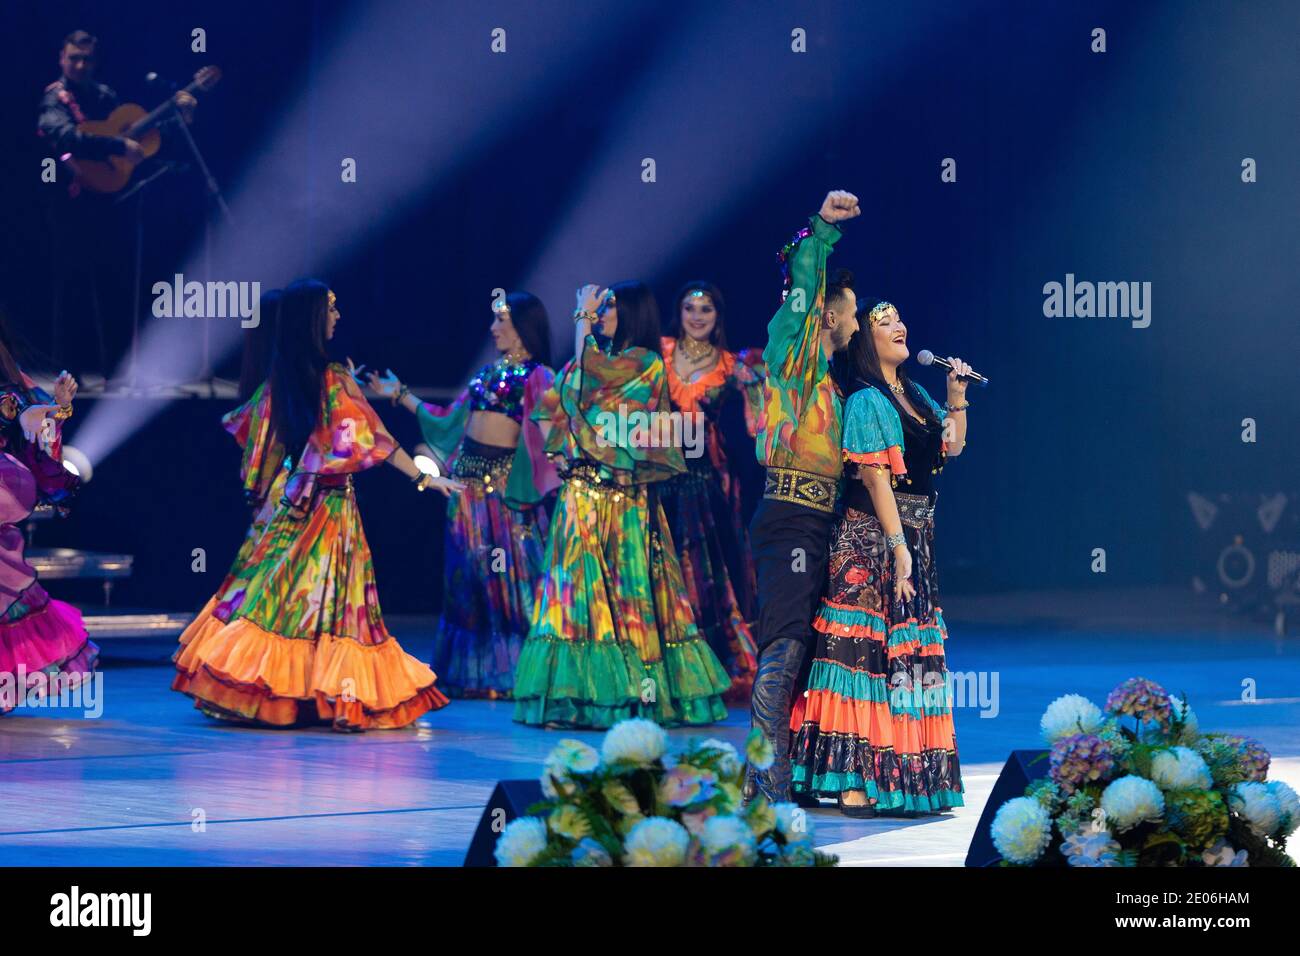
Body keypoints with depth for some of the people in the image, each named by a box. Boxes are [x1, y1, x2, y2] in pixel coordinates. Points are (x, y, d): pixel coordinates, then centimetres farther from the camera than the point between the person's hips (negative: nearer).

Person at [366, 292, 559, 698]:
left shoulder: (537, 377, -3)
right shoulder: (488, 373, 18)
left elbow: (546, 430, -12)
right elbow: (449, 420, 22)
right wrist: (401, 395, 24)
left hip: (507, 479, -7)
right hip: (469, 477, 7)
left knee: (511, 572, -6)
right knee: (468, 573, 7)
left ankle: (514, 671, 0)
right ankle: (474, 672, 13)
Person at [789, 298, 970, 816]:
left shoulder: (912, 393, 15)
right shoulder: (867, 401, -11)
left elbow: (952, 447, 24)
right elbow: (874, 477, -17)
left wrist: (956, 397, 10)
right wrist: (898, 546, -21)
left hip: (915, 539, 9)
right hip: (873, 539, -9)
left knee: (908, 652, 10)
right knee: (869, 652, -10)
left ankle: (885, 777, 16)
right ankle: (856, 785, -12)